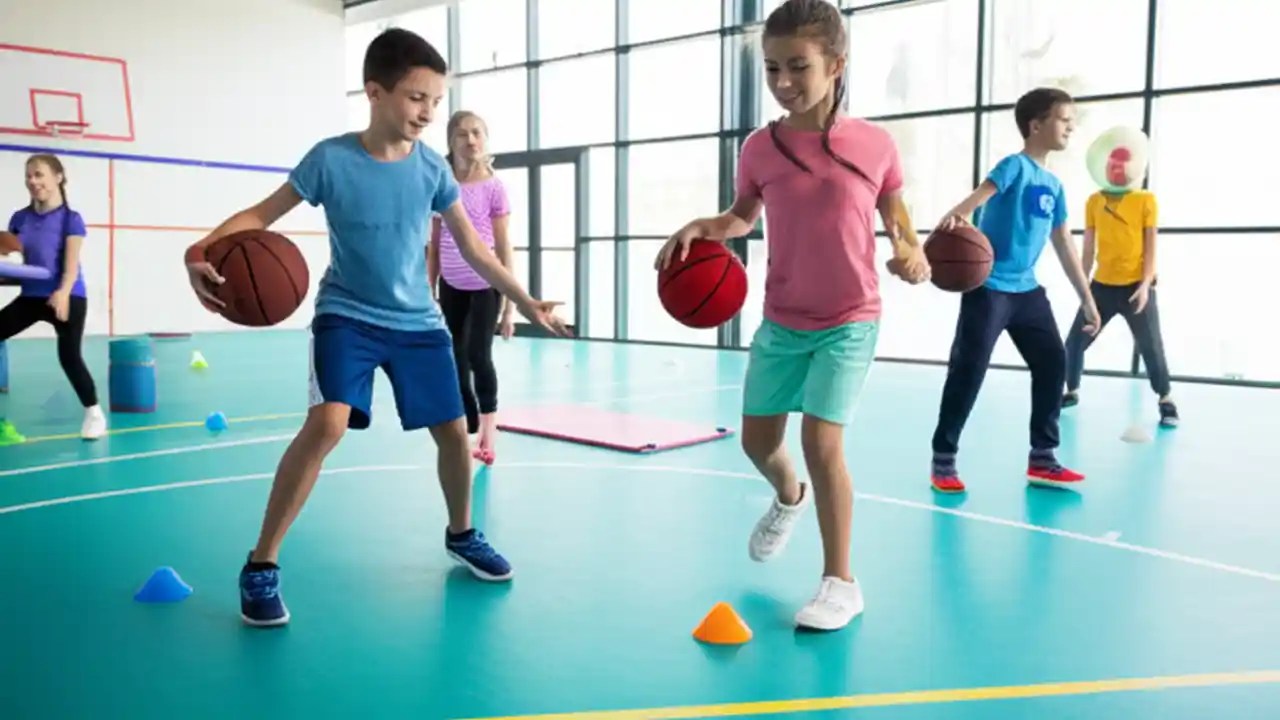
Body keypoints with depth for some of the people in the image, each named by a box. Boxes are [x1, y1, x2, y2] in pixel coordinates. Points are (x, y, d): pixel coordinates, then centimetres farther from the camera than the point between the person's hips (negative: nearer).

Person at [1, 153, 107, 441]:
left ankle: (94, 413, 7)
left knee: (69, 356, -8)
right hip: (31, 296, 6)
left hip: (68, 297, -6)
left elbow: (72, 264, -16)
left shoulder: (71, 219, -7)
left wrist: (63, 292, -31)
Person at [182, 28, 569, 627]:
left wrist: (526, 302, 4)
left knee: (453, 429, 7)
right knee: (327, 424, -23)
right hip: (347, 316, -4)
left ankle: (461, 535, 35)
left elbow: (474, 250, 4)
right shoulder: (331, 159, -14)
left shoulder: (432, 167, -5)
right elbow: (261, 214, -7)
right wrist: (202, 252, -26)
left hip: (418, 321, 4)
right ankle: (261, 566, -8)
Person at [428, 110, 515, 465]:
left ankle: (488, 434, 6)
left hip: (485, 285, -4)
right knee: (457, 361, 7)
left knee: (478, 356, -8)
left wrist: (509, 303, -7)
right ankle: (473, 433, 19)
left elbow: (503, 247, -4)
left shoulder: (493, 187, -5)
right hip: (452, 287, 4)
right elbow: (434, 247, 9)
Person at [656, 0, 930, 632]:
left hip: (849, 323, -3)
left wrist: (912, 253, -13)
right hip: (780, 324, 4)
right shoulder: (760, 148, -5)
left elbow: (895, 214, 8)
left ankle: (841, 583, 6)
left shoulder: (874, 145, -9)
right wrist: (700, 227, -9)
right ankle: (789, 498, 48)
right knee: (757, 441, 11)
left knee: (821, 442, -13)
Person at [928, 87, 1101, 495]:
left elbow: (1064, 245, 21)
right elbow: (980, 194, -28)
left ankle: (1042, 458, 19)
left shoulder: (1054, 186, 15)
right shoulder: (1016, 166, -7)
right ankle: (943, 460, 4)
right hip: (988, 288, -8)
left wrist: (1087, 299, 23)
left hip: (1027, 290, 8)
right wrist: (955, 216, -51)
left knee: (1053, 363, 8)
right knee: (968, 370, -7)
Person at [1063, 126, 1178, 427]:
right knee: (1074, 341, 4)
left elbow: (1150, 245, -3)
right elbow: (1089, 247, 9)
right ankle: (1071, 392, 22)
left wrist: (1145, 284, -11)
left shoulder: (1146, 200, -1)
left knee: (1151, 347, -3)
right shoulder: (1094, 202, 6)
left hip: (1136, 286, -3)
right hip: (1102, 286, 3)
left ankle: (1166, 401, 11)